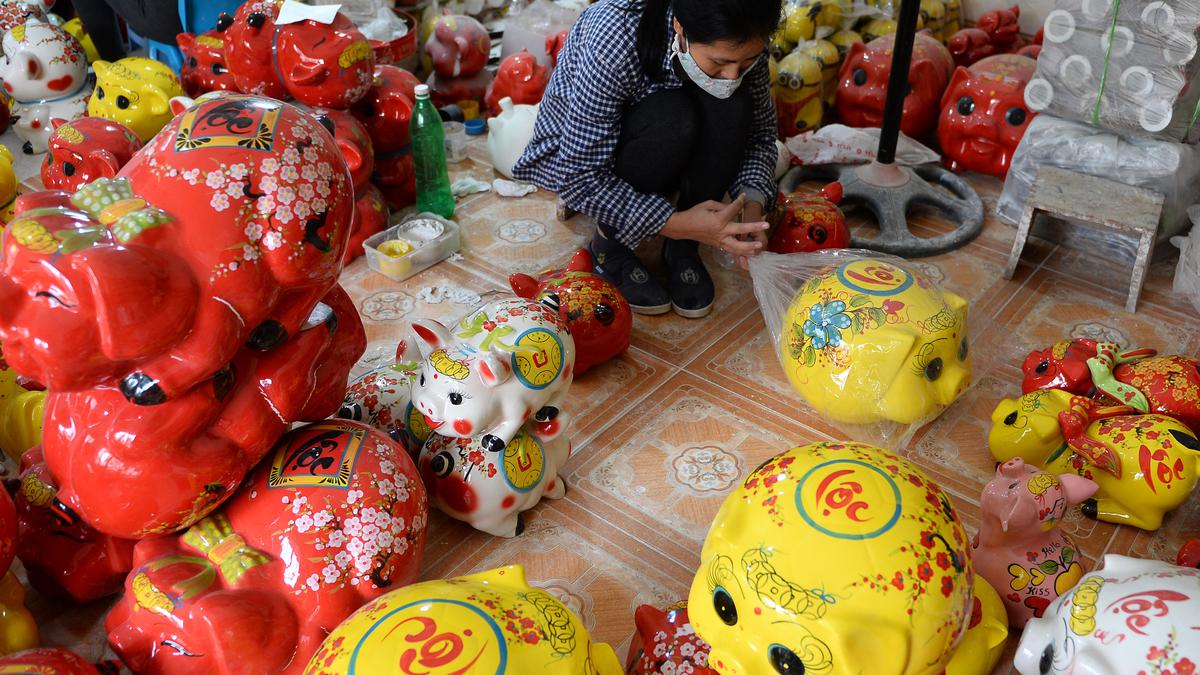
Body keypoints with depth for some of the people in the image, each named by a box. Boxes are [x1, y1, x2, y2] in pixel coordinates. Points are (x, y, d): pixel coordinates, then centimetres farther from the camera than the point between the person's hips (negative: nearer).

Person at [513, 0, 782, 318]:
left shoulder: (740, 42, -23)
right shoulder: (613, 41, -37)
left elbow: (760, 132, -10)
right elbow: (578, 179, -34)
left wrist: (752, 201, -28)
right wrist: (676, 223, -39)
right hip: (574, 156, -4)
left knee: (732, 107, -27)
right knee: (669, 118, -36)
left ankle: (682, 249, -10)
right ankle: (610, 245, -12)